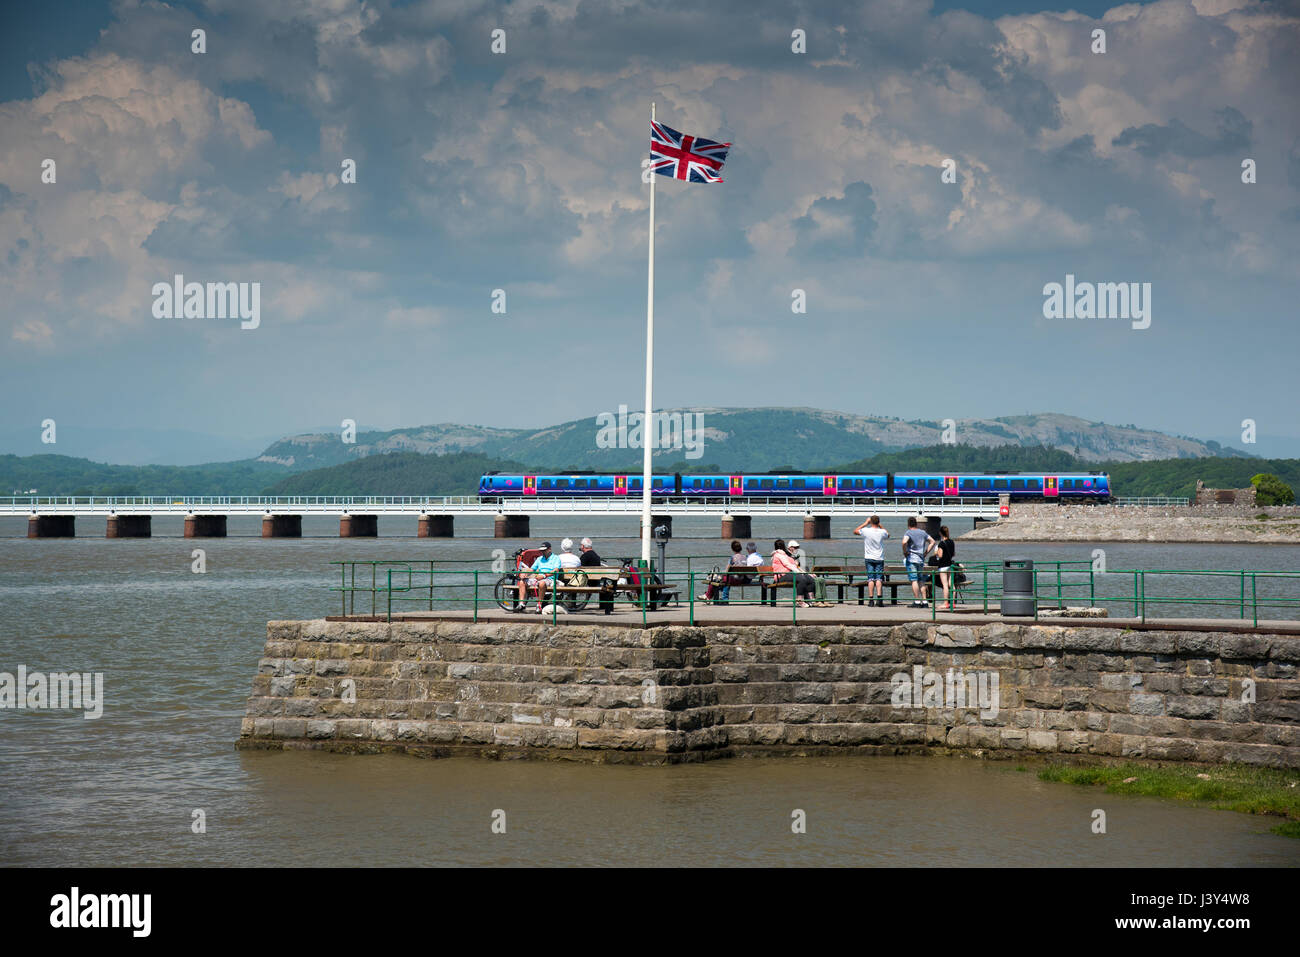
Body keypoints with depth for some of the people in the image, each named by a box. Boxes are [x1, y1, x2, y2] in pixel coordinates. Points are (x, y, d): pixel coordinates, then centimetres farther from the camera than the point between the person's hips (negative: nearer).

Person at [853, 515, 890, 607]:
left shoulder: (866, 531, -8)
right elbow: (888, 534, 20)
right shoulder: (882, 532, -6)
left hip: (869, 558, 0)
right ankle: (879, 598, -14)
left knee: (870, 579, 1)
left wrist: (865, 523, 14)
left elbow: (855, 531, 11)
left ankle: (871, 600, -4)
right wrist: (880, 526, 20)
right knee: (879, 579, -1)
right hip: (879, 558, 0)